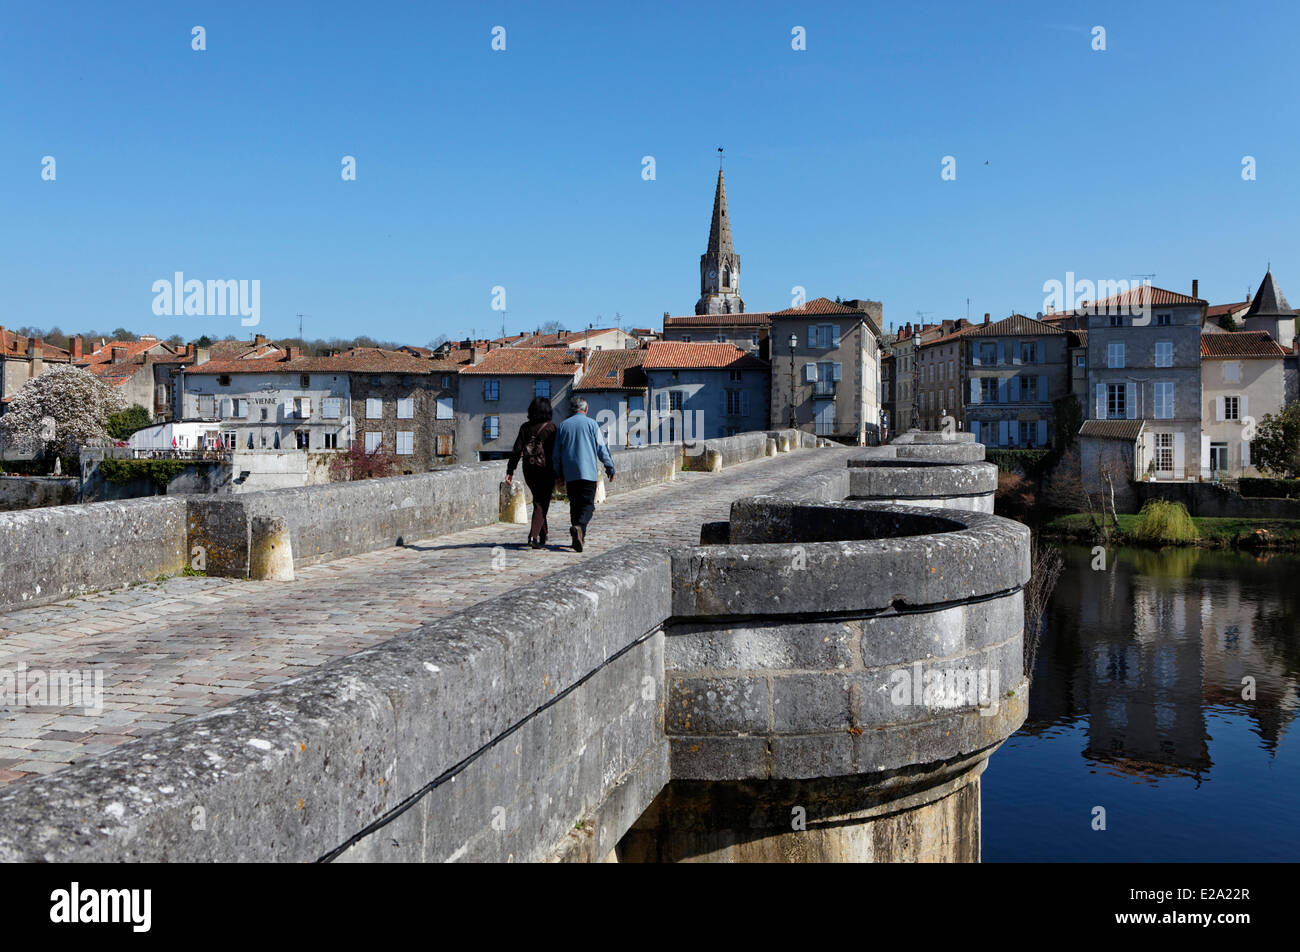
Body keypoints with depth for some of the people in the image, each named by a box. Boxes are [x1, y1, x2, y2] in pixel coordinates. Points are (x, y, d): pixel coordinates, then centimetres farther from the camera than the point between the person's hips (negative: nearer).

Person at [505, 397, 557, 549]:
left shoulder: (525, 428, 3)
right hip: (545, 469, -4)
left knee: (539, 501, 20)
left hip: (529, 471, 4)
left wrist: (510, 471, 2)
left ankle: (543, 535, 28)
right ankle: (533, 536, -16)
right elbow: (556, 451, -7)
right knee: (541, 504, -1)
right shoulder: (550, 427, -7)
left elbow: (516, 451, -1)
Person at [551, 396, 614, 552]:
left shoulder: (562, 426, 9)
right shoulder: (591, 423, -1)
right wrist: (610, 468, 7)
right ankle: (579, 527, -29)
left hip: (569, 473, 3)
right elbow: (602, 448, -1)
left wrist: (560, 474, 20)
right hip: (588, 472, -3)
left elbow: (557, 453, 12)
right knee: (588, 504, -3)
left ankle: (579, 538, 11)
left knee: (575, 504, 12)